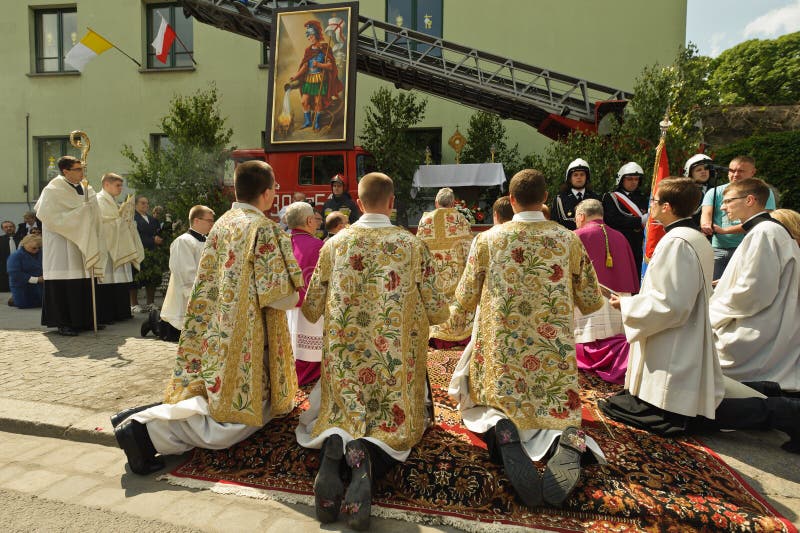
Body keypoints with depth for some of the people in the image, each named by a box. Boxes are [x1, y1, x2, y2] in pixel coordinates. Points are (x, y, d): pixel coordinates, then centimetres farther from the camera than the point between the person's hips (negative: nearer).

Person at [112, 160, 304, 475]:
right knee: (234, 421, -1)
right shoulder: (264, 229, -13)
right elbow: (275, 292, -18)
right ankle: (148, 428, -16)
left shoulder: (221, 224, 10)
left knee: (213, 400, 21)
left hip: (214, 336, 8)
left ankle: (144, 415, 4)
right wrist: (293, 297, 5)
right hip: (244, 340, -8)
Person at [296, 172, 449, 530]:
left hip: (344, 357, 2)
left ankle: (334, 446, -17)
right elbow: (438, 314, -1)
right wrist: (416, 309, 21)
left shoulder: (333, 245, 1)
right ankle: (366, 456, -22)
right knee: (394, 421, 13)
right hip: (395, 359, -2)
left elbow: (311, 311, 7)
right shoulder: (412, 246, -5)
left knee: (340, 417, 20)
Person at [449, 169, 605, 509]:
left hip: (501, 354, -1)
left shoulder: (487, 240, -4)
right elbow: (591, 304, 6)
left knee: (492, 408, 17)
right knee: (557, 415, 18)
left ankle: (500, 428, -20)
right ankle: (568, 442, -19)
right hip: (553, 356, 1)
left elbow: (465, 299, 4)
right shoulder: (569, 240, -1)